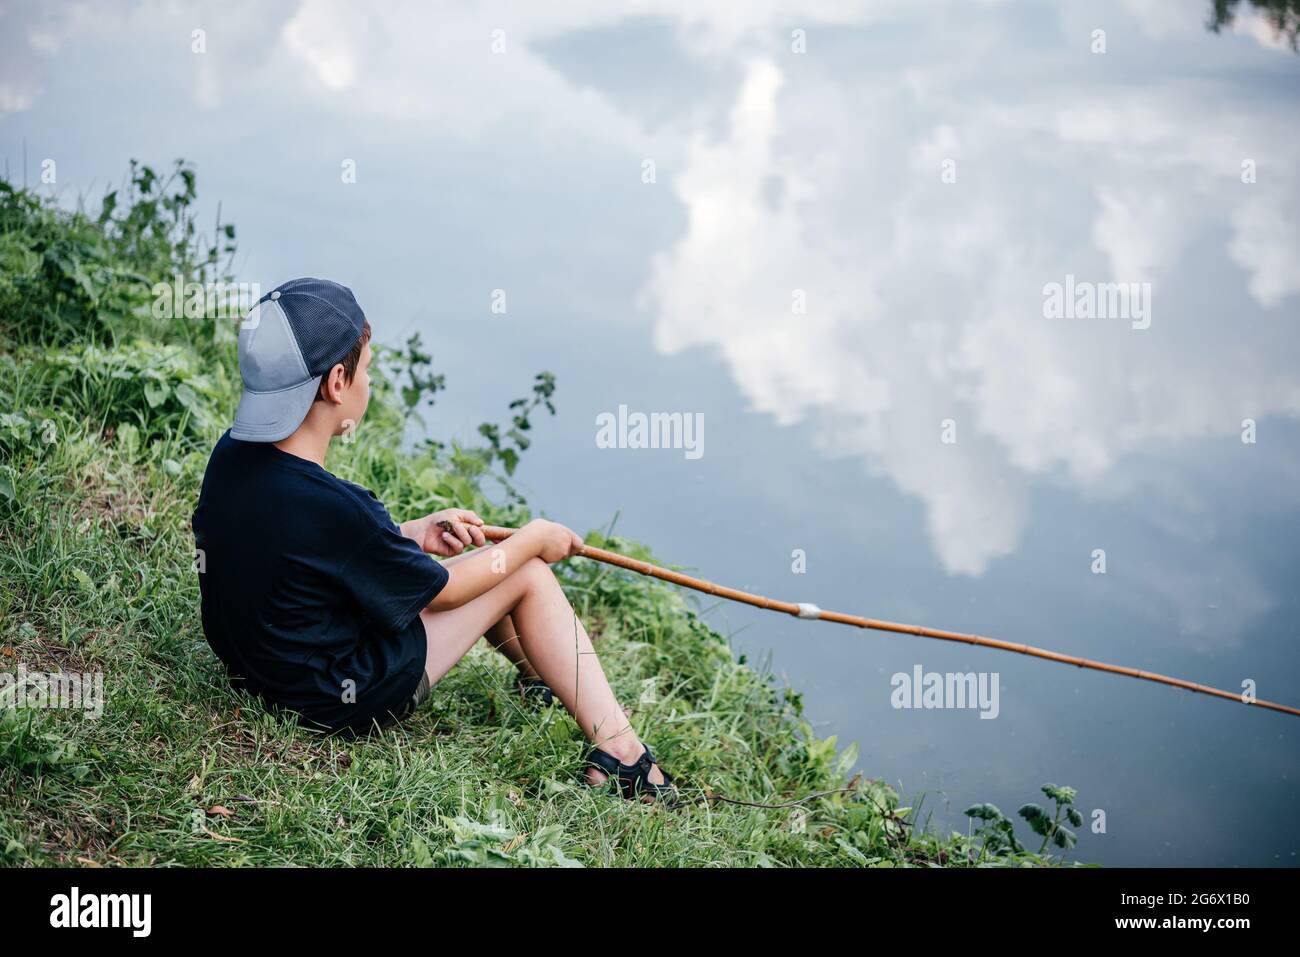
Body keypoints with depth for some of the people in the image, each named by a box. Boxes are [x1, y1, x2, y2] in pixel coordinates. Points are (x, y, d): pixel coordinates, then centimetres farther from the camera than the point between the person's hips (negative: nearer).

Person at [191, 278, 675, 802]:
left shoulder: (231, 454, -9)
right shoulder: (332, 507, -33)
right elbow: (441, 592, -15)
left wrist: (413, 534, 7)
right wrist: (533, 539, 0)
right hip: (346, 699, -8)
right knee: (528, 575, 1)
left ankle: (547, 682, 42)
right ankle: (619, 751, 5)